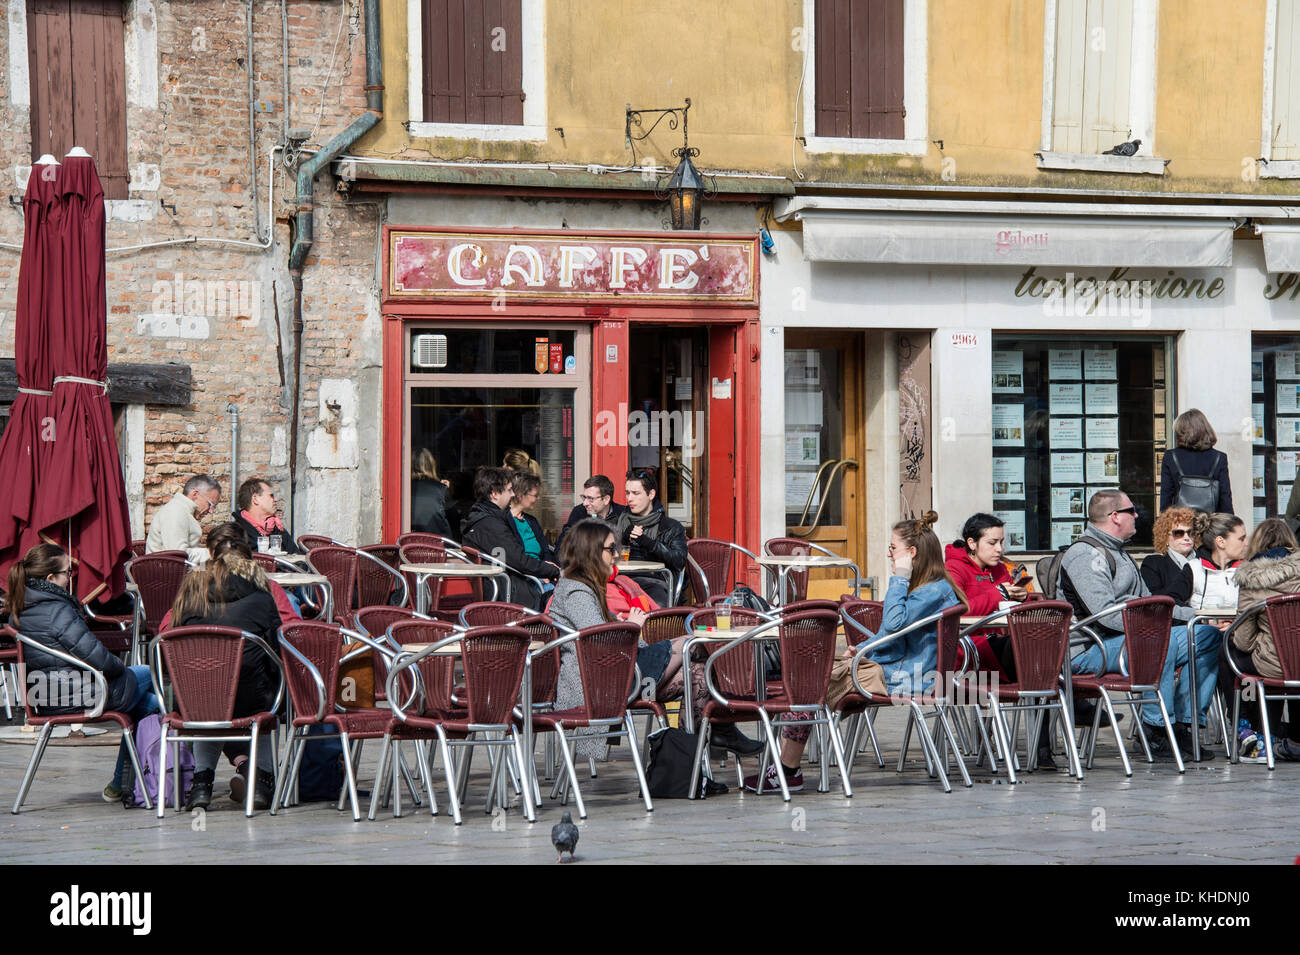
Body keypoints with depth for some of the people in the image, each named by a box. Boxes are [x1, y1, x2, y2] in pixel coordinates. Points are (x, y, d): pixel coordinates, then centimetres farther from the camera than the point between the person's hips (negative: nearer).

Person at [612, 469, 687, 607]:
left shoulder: (672, 527, 13)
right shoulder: (619, 522, 24)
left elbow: (679, 561, -2)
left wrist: (648, 542, -9)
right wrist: (624, 538, -3)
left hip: (654, 581, -2)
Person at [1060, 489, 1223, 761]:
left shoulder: (1117, 552, 23)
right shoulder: (1084, 555, -12)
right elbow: (1105, 613, -24)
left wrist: (1193, 615, 14)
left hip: (1132, 638, 10)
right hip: (1089, 651, -10)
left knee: (1210, 637, 4)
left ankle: (1184, 725, 0)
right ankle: (1156, 730, -31)